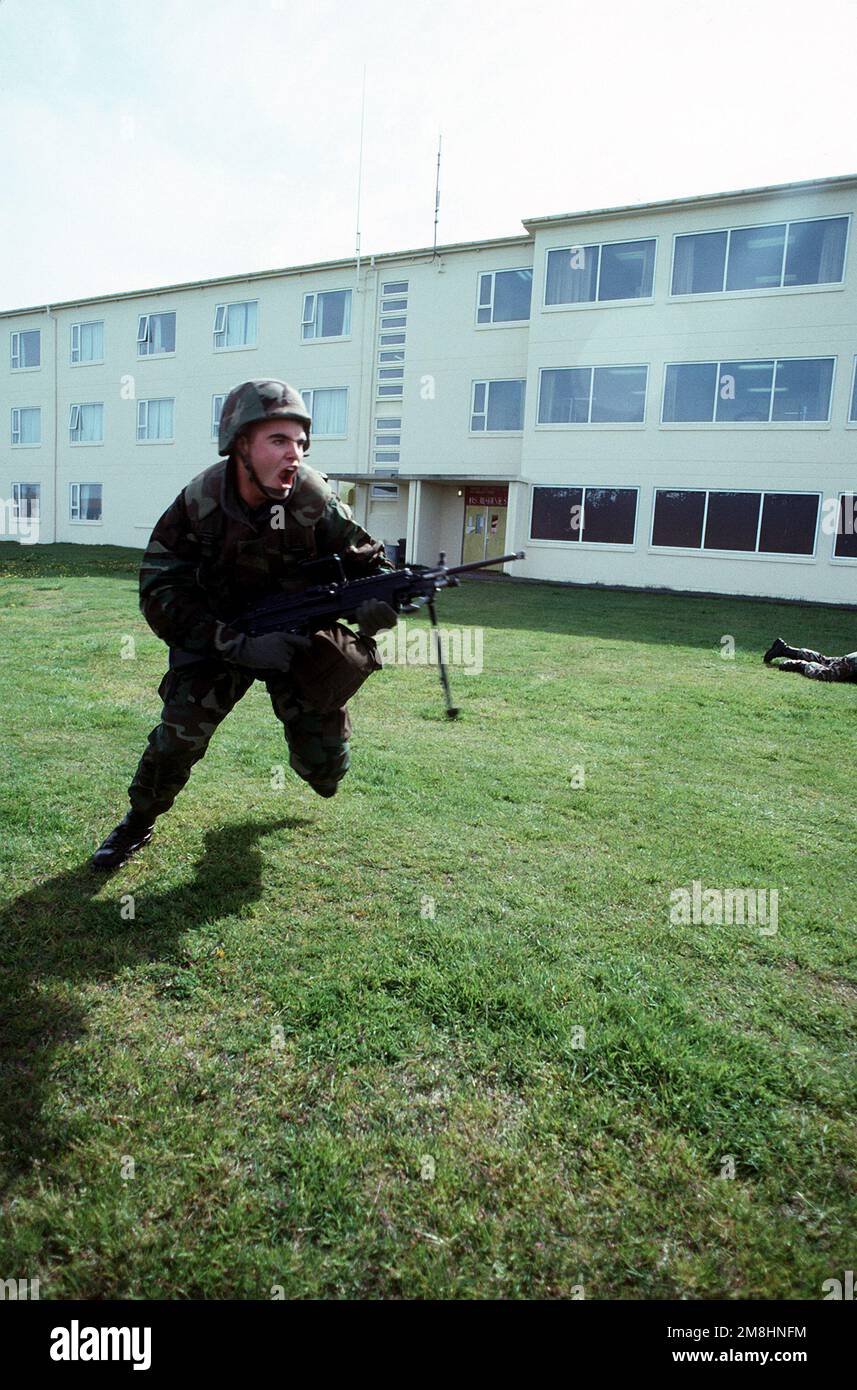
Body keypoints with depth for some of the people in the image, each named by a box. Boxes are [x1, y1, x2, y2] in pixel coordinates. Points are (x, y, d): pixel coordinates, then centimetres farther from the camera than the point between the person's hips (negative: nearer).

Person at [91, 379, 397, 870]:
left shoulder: (316, 501, -21)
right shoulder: (199, 504, -19)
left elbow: (368, 561, -10)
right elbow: (161, 594, -18)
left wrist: (376, 603, -36)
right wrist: (238, 645, -31)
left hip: (301, 639, 1)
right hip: (218, 639, 0)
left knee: (325, 771, 1)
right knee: (180, 733, -17)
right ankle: (139, 822, 13)